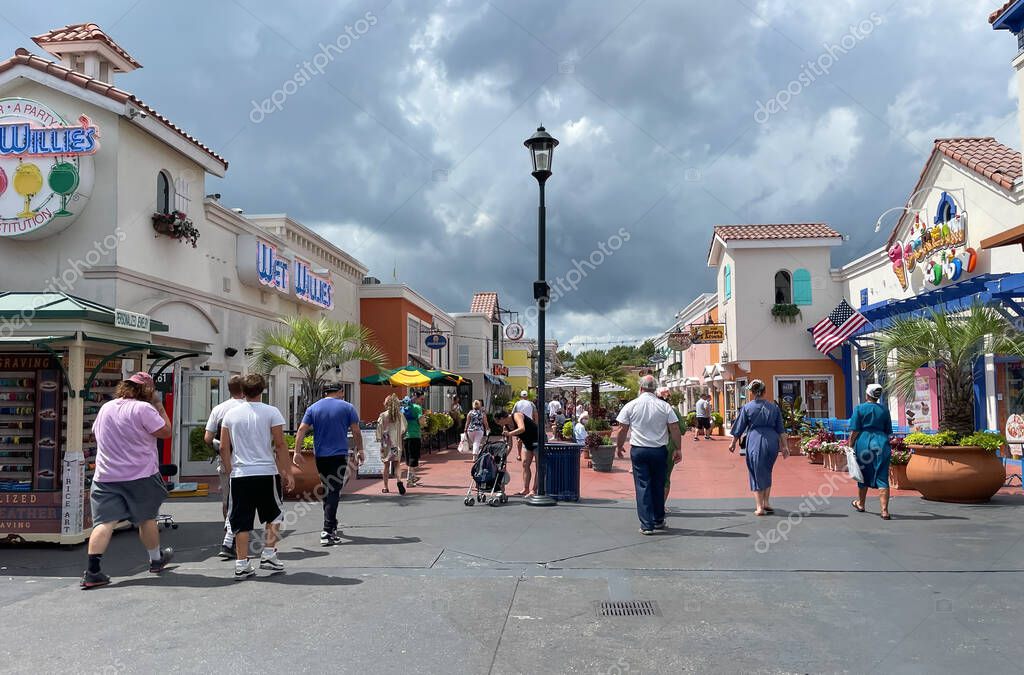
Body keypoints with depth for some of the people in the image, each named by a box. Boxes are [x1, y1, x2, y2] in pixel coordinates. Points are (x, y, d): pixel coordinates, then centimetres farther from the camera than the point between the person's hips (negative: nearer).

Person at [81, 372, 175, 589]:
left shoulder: (105, 408, 10)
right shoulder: (143, 408, -12)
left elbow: (96, 433, 25)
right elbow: (166, 431, -10)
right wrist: (159, 406, 0)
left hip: (106, 476, 4)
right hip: (140, 476, -4)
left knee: (104, 522, -2)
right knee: (147, 518, 13)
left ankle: (92, 571, -12)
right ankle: (156, 559, 30)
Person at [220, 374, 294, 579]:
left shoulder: (231, 414, 5)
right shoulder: (271, 412, -4)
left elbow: (224, 448, 6)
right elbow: (280, 445, -6)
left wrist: (230, 470, 15)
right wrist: (286, 472, -1)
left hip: (239, 474, 2)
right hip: (267, 472, -2)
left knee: (241, 521, 7)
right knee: (273, 515, 17)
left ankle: (242, 564, 8)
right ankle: (269, 554, 12)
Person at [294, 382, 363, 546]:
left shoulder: (313, 408, 8)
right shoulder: (347, 407, 0)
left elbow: (301, 430, 0)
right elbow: (356, 432, -1)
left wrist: (297, 452, 0)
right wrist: (359, 451, 9)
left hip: (320, 456, 4)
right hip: (339, 455, -4)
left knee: (327, 490, 19)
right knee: (334, 492, -6)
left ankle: (332, 525, 31)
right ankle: (327, 532, -14)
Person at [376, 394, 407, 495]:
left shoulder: (383, 416, -8)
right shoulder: (400, 415, -3)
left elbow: (379, 429, -6)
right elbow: (404, 429, 5)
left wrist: (380, 438, 7)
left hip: (386, 442, -1)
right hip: (397, 443, 1)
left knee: (386, 465, 10)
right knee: (396, 464, 6)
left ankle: (385, 487, 14)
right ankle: (399, 480, -21)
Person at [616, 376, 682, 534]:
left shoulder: (631, 406, -3)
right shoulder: (665, 406, -2)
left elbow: (622, 429, -1)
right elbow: (675, 429, -2)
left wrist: (619, 446, 13)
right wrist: (678, 449, 7)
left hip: (638, 450, -1)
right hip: (659, 450, 1)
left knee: (642, 486, 2)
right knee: (658, 486, 14)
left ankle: (647, 525, 0)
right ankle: (658, 520, 25)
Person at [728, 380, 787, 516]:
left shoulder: (747, 408, -3)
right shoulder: (774, 407, 6)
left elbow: (739, 428, 4)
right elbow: (780, 429, 8)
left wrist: (733, 443, 16)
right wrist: (784, 446, 13)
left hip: (755, 442, -3)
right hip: (772, 441, 3)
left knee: (757, 474, 6)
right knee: (766, 473, 21)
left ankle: (760, 507, 4)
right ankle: (766, 503, 21)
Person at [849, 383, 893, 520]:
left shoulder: (859, 408, -4)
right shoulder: (884, 410, 7)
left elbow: (854, 431, -7)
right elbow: (888, 431, 14)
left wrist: (850, 447, -1)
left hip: (864, 443, -2)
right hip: (881, 444, 2)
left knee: (863, 475, 16)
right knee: (882, 479, 0)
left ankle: (860, 504, 35)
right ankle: (885, 511, -8)